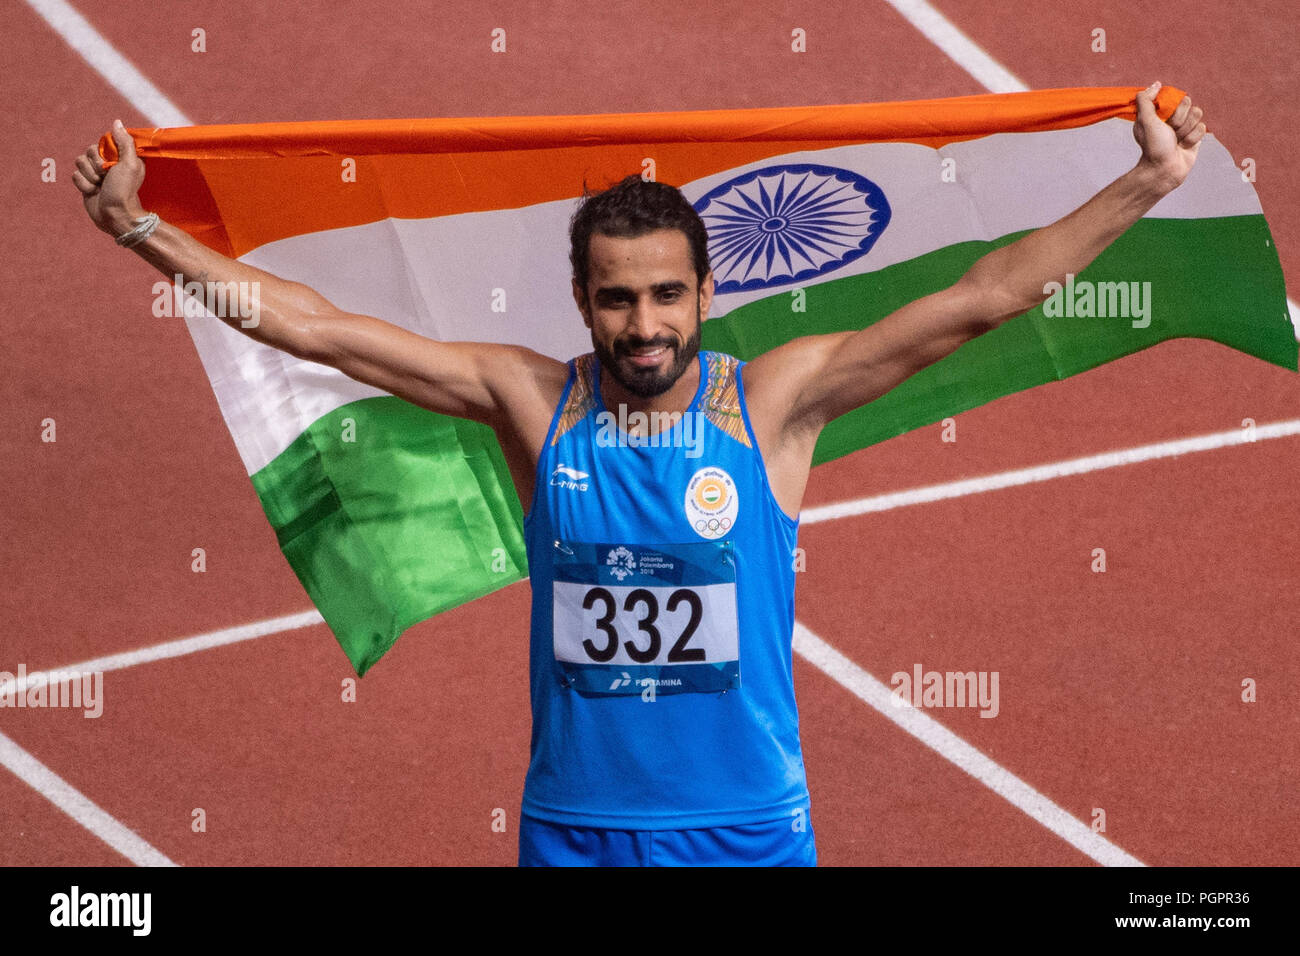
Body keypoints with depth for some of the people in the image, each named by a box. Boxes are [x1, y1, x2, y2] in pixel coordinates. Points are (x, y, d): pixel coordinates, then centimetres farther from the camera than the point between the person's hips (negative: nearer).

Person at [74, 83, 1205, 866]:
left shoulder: (773, 398, -6)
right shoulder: (531, 399, -3)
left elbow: (981, 297, -9)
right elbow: (313, 325, -2)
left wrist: (1148, 182, -13)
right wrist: (141, 229, -4)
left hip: (747, 824, -1)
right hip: (572, 821, 1)